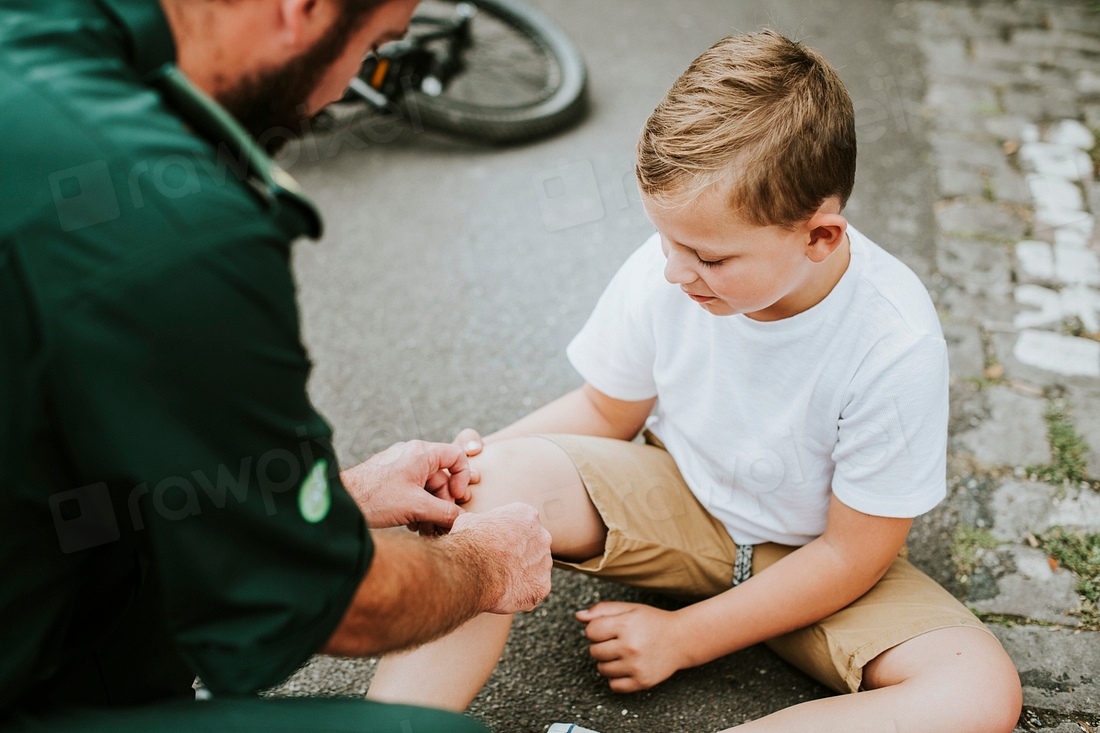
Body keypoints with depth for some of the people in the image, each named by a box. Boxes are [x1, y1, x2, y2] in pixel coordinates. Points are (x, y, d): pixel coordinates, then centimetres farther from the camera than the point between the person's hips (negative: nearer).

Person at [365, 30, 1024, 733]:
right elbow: (608, 411, -1)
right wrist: (482, 457, -19)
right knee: (497, 478, -26)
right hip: (679, 502, 2)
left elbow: (851, 554, -18)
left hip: (814, 560, -1)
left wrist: (682, 637, -14)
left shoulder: (896, 348, -28)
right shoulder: (664, 272, -19)